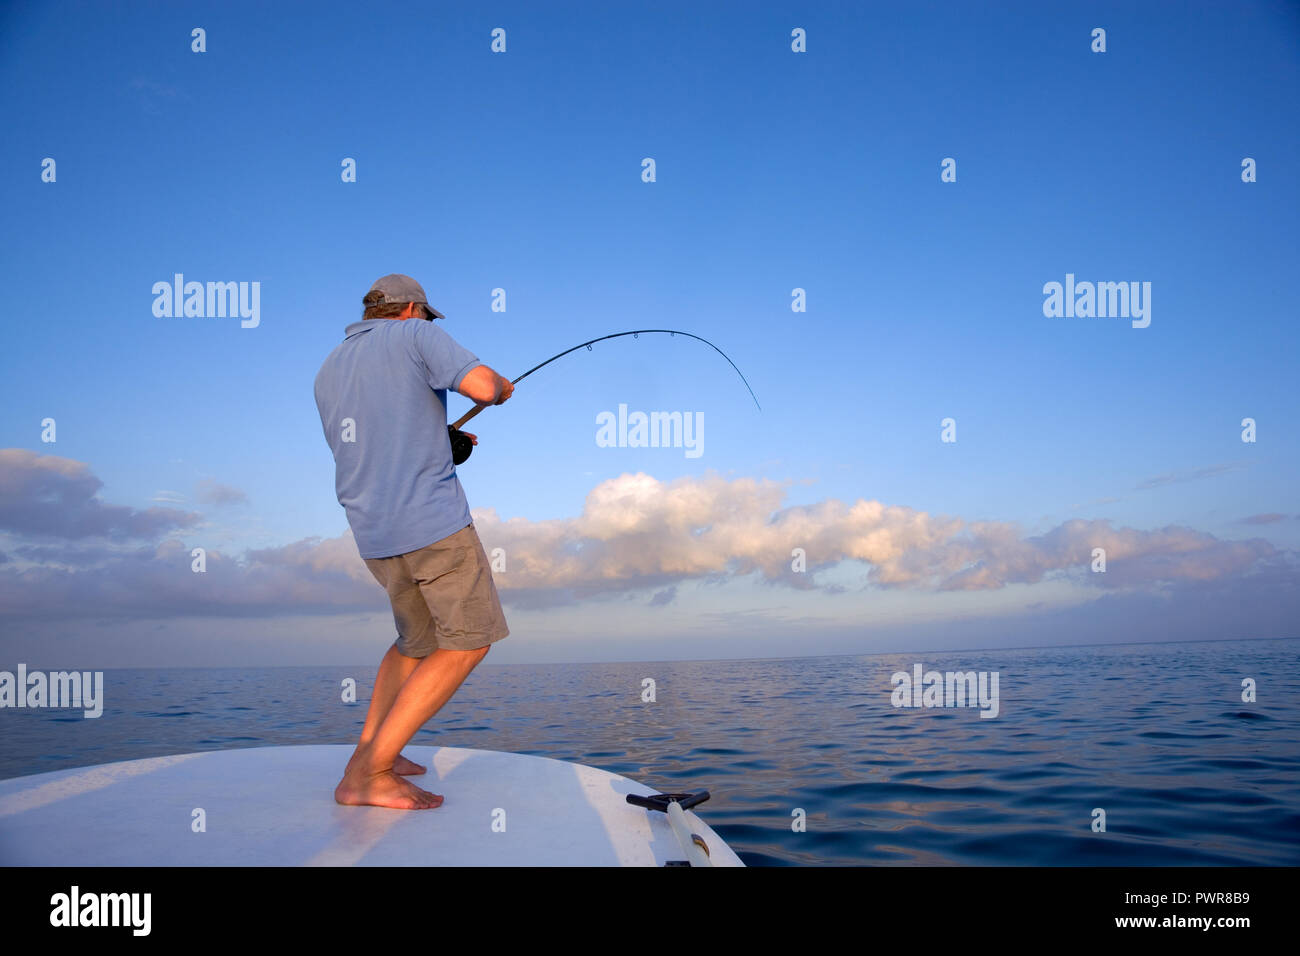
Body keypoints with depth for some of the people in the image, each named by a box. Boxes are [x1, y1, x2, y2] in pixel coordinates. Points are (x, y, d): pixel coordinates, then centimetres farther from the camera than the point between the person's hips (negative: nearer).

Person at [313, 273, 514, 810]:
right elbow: (482, 386, -14)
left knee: (418, 640, 23)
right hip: (432, 517, -8)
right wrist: (500, 386, 10)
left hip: (372, 533, 8)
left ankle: (368, 755, 22)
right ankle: (369, 775, -5)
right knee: (467, 642, -1)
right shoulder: (416, 336, 1)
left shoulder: (329, 372, 21)